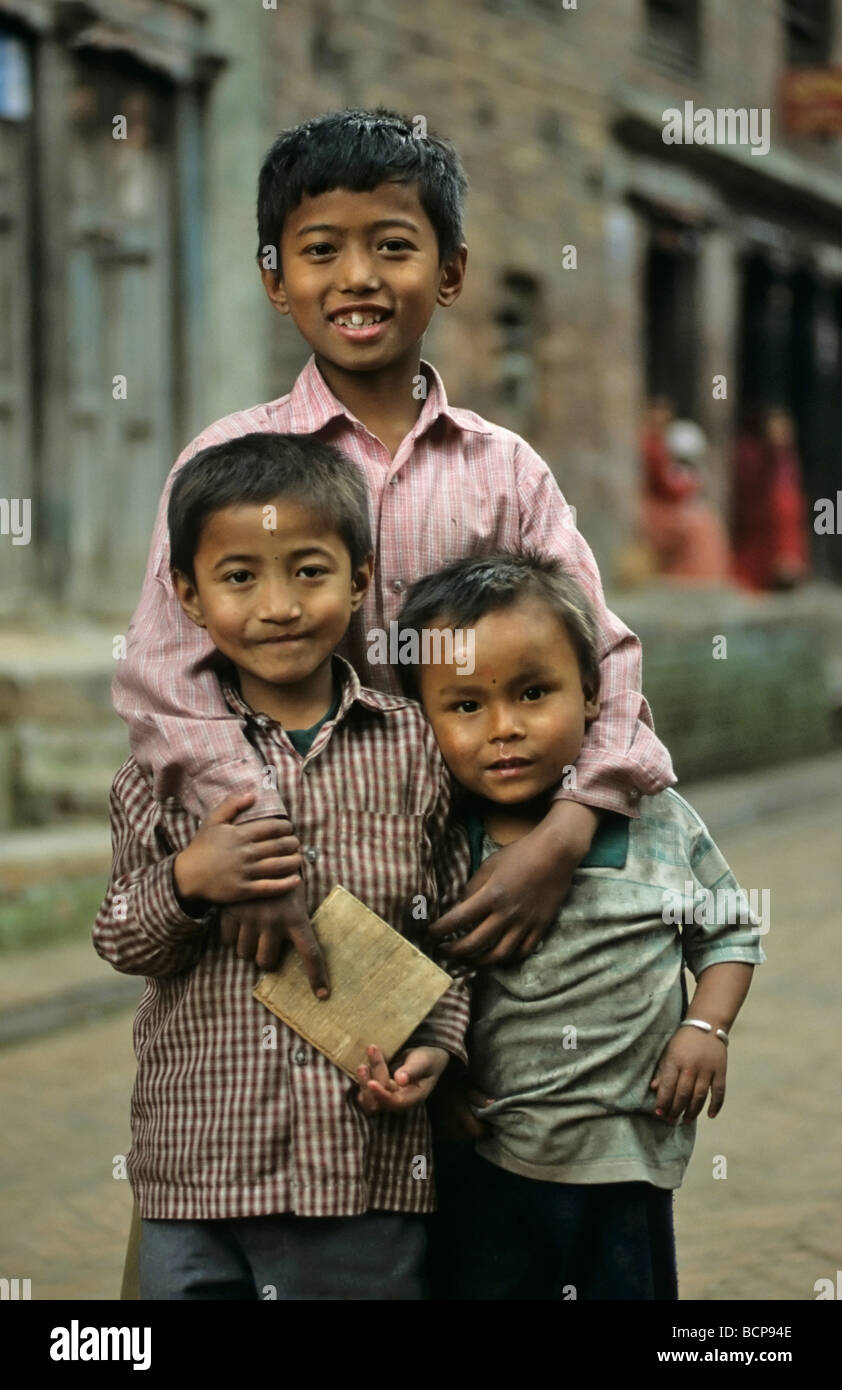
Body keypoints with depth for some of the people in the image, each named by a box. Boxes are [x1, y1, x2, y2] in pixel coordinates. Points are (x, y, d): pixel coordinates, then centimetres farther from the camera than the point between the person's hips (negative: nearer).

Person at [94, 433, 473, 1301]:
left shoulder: (412, 746, 0)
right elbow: (119, 943, 4)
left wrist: (436, 1044, -9)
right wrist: (186, 884, -14)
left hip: (367, 1168, 0)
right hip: (195, 1164, 0)